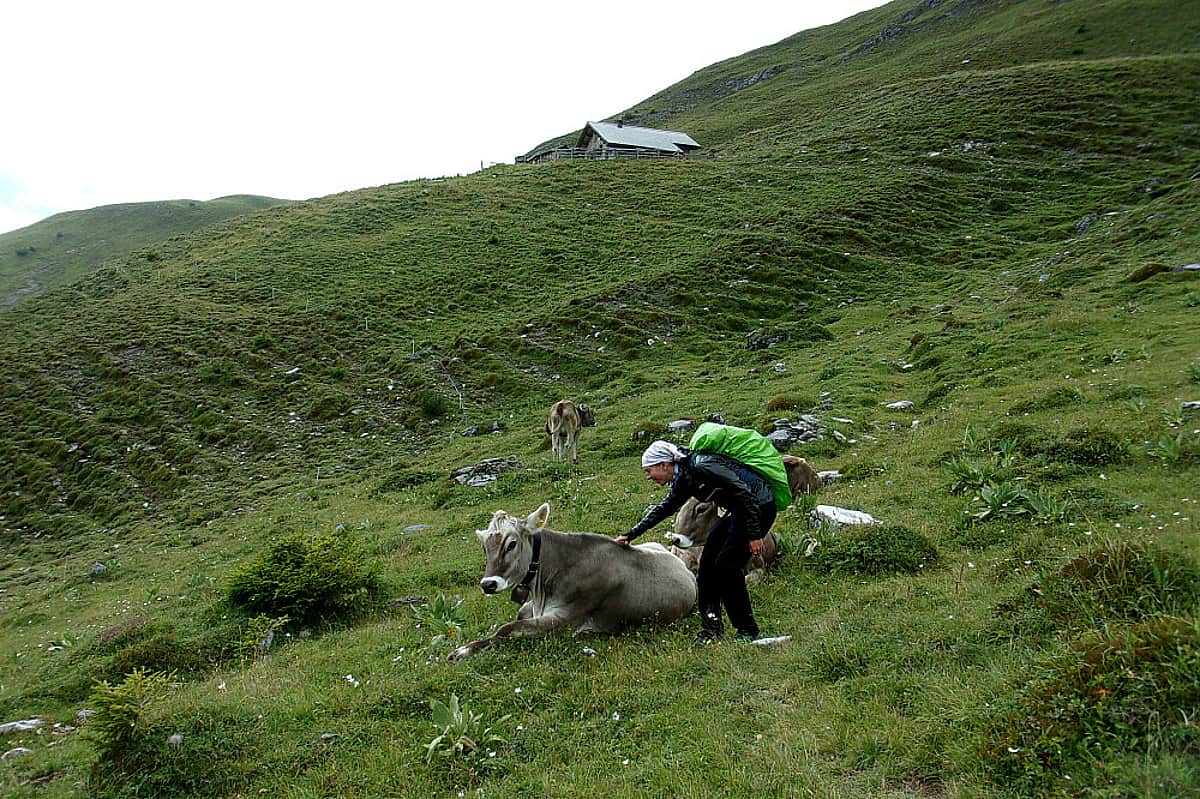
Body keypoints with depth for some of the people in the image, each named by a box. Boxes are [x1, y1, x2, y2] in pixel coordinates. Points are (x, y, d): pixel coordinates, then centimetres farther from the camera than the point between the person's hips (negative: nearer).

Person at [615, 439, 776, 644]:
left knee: (727, 565, -10)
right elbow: (664, 509, 21)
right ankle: (711, 626, 11)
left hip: (760, 506, -9)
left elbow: (744, 493, -23)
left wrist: (754, 535, -22)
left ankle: (748, 630, 3)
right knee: (708, 561, 4)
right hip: (739, 511, 9)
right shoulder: (684, 481, 6)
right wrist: (630, 535, 22)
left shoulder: (700, 467, -22)